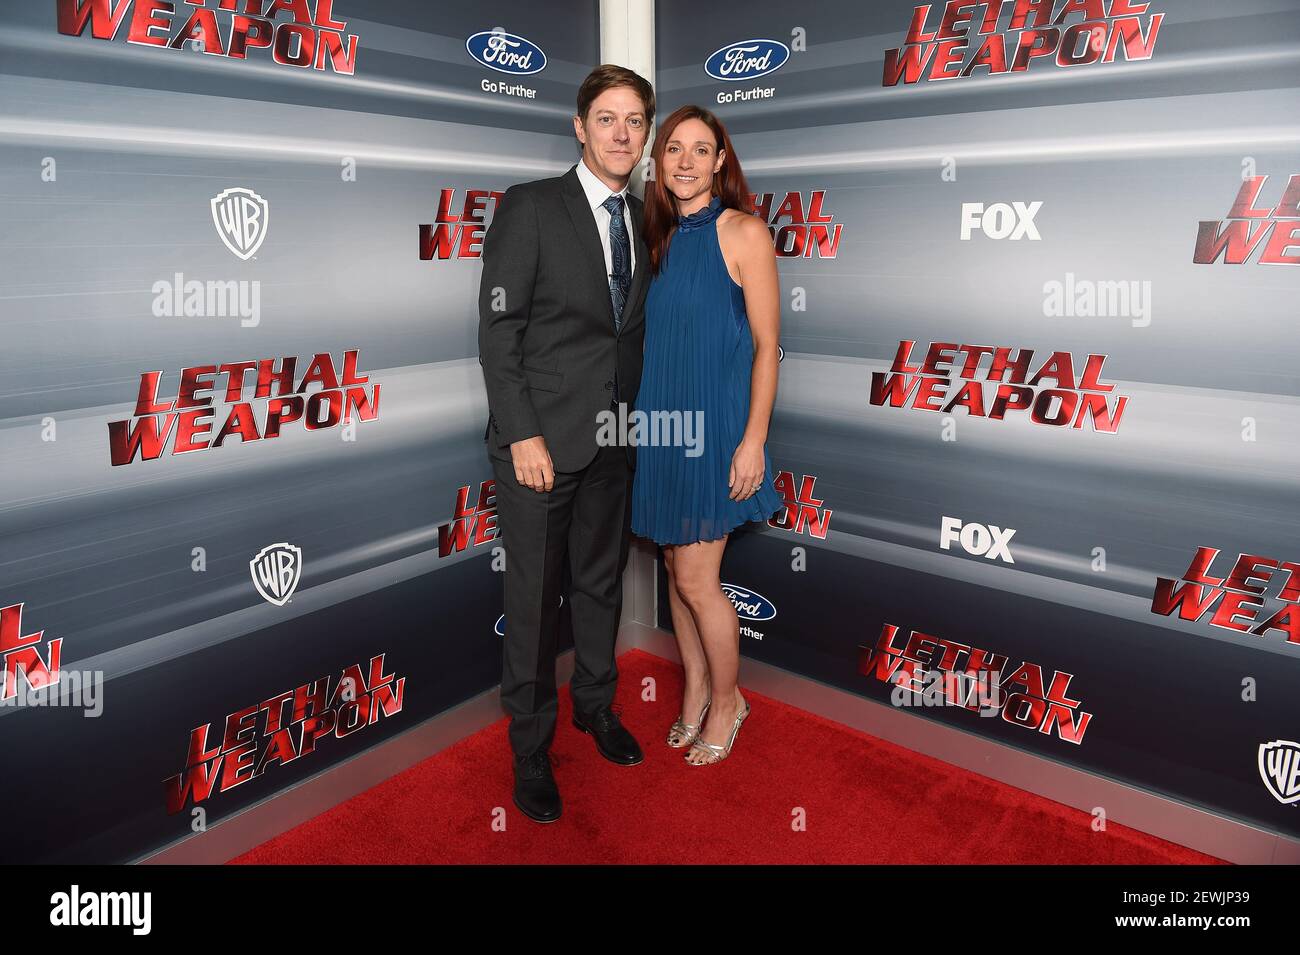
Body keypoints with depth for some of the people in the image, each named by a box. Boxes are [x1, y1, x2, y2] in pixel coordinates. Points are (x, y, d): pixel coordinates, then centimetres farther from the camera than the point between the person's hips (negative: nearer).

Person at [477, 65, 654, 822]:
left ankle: (596, 705, 36)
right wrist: (523, 433, -15)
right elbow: (498, 328, -10)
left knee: (603, 581, 16)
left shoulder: (642, 220, 11)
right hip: (543, 434, -5)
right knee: (535, 597, 4)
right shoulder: (530, 207, -5)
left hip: (616, 435, 5)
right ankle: (531, 745, 22)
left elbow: (635, 327, 12)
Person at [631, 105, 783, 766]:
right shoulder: (661, 238, 10)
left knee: (696, 581, -1)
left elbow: (766, 343, -10)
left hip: (714, 422, -6)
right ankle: (696, 686, 33)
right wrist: (646, 419, 11)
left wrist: (754, 439, -15)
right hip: (659, 420, 6)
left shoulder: (744, 232, -8)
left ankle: (726, 701, 22)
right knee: (675, 568, 13)